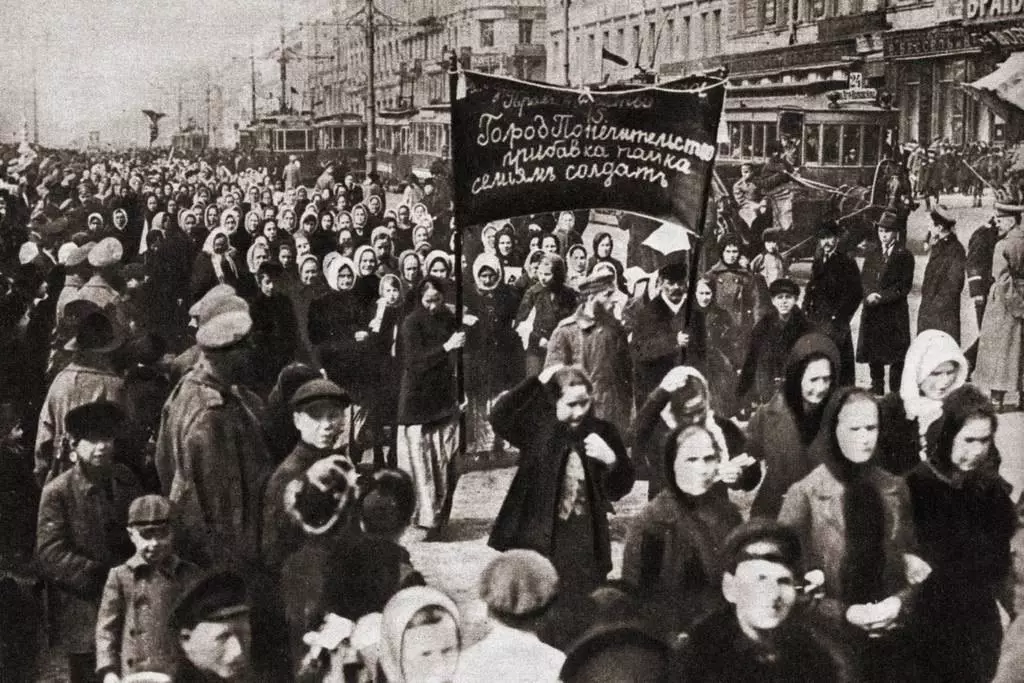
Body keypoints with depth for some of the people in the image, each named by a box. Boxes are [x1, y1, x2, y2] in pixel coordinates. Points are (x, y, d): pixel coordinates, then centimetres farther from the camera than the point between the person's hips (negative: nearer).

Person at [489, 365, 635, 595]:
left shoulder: (602, 432, 1)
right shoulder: (538, 427, -3)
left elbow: (620, 489, 6)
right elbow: (499, 418, -21)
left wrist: (611, 461, -15)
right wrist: (537, 382, -22)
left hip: (585, 547, 2)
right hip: (537, 541, -1)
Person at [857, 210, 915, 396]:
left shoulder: (904, 256, -2)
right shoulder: (872, 253, 11)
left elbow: (904, 286, -6)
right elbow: (864, 279, 8)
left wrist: (882, 297, -14)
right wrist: (869, 294, -12)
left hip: (895, 312, -4)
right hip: (872, 312, 4)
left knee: (896, 357, -2)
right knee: (873, 355, 8)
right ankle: (877, 392, 19)